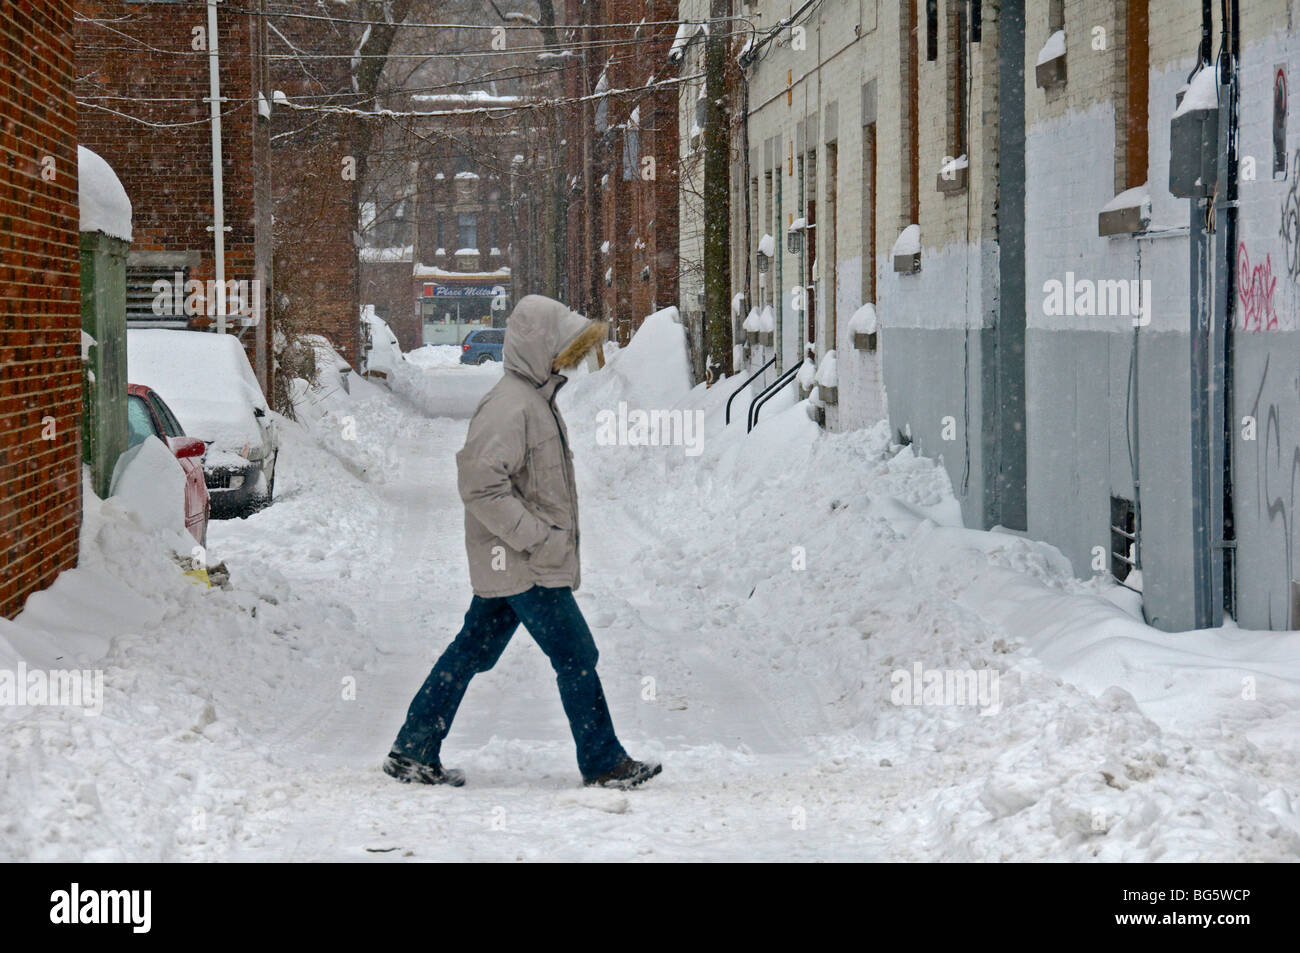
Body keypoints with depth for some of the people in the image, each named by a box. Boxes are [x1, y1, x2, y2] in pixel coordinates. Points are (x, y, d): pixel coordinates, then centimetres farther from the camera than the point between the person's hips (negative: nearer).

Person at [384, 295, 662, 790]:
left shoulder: (538, 400, 15)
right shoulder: (508, 407, -19)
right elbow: (480, 486, -25)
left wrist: (552, 537, 20)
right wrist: (538, 538, -23)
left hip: (506, 563, 10)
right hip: (523, 565, -10)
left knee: (473, 651, 13)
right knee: (576, 656, -3)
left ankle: (413, 751, 19)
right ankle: (604, 763, 7)